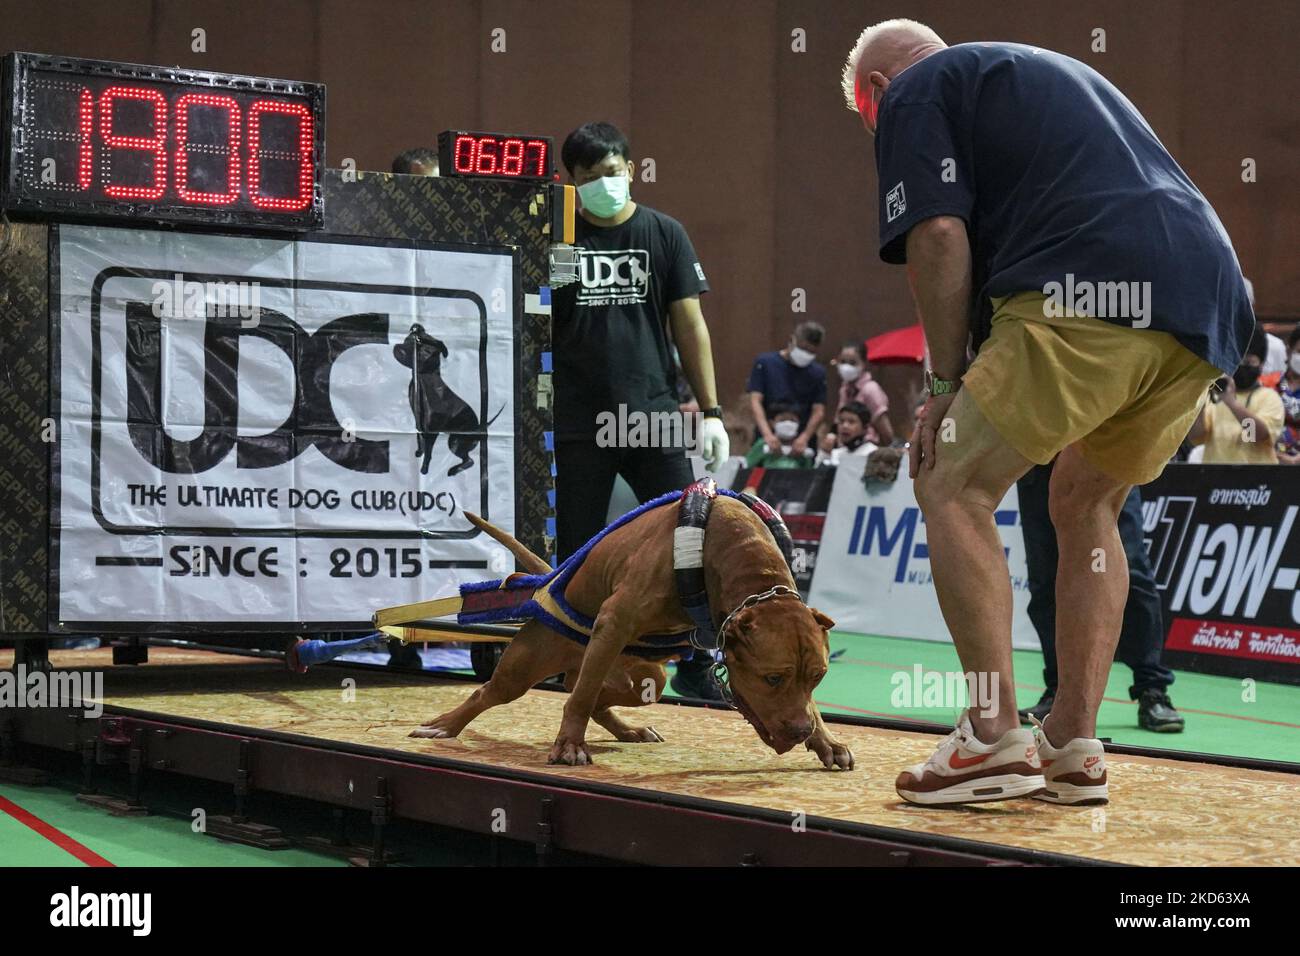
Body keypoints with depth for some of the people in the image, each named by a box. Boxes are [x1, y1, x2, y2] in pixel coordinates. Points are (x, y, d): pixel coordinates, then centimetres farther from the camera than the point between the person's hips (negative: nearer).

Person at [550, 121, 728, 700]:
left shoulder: (664, 234, 7)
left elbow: (689, 325, 8)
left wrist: (709, 410, 3)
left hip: (654, 416, 0)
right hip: (577, 426, 0)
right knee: (577, 554, 4)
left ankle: (695, 667, 3)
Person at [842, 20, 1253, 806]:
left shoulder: (913, 91, 14)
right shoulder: (1057, 72, 38)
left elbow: (939, 234, -2)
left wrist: (948, 382, 4)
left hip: (1093, 297, -8)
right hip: (1211, 311, 8)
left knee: (954, 486, 2)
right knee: (1086, 503, 22)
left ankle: (997, 739, -7)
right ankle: (1075, 749, 16)